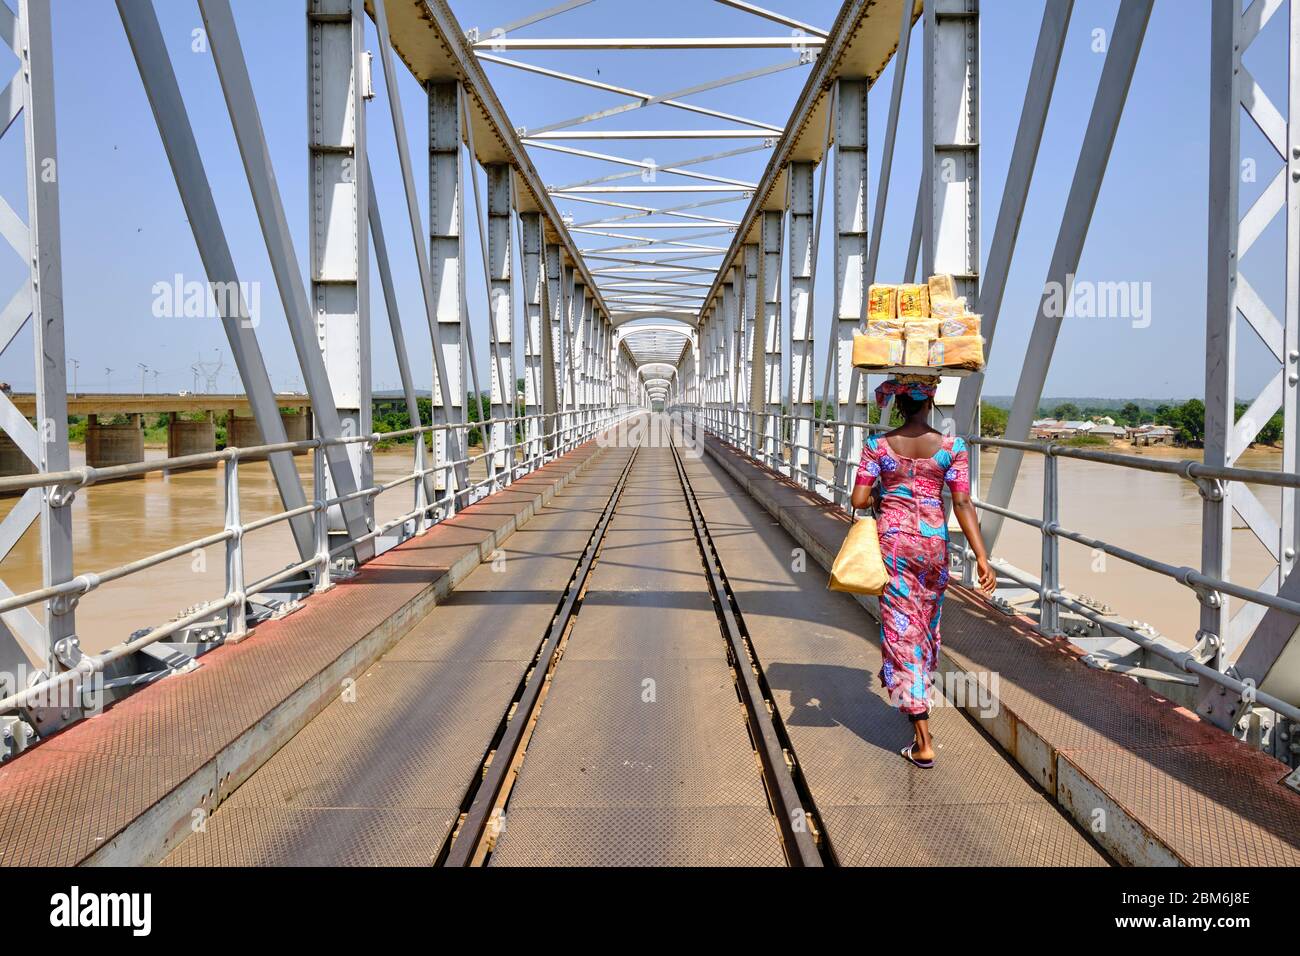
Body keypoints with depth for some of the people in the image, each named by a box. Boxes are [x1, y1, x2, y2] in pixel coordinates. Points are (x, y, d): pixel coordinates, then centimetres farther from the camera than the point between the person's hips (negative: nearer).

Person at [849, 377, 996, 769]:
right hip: (934, 542, 2)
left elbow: (859, 500, -7)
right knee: (927, 622, 23)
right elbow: (962, 505, -10)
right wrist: (981, 557, -9)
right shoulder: (952, 446, -5)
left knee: (902, 629, 2)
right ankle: (917, 699, 45)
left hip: (893, 541, -2)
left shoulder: (878, 445, -7)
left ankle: (923, 741, -1)